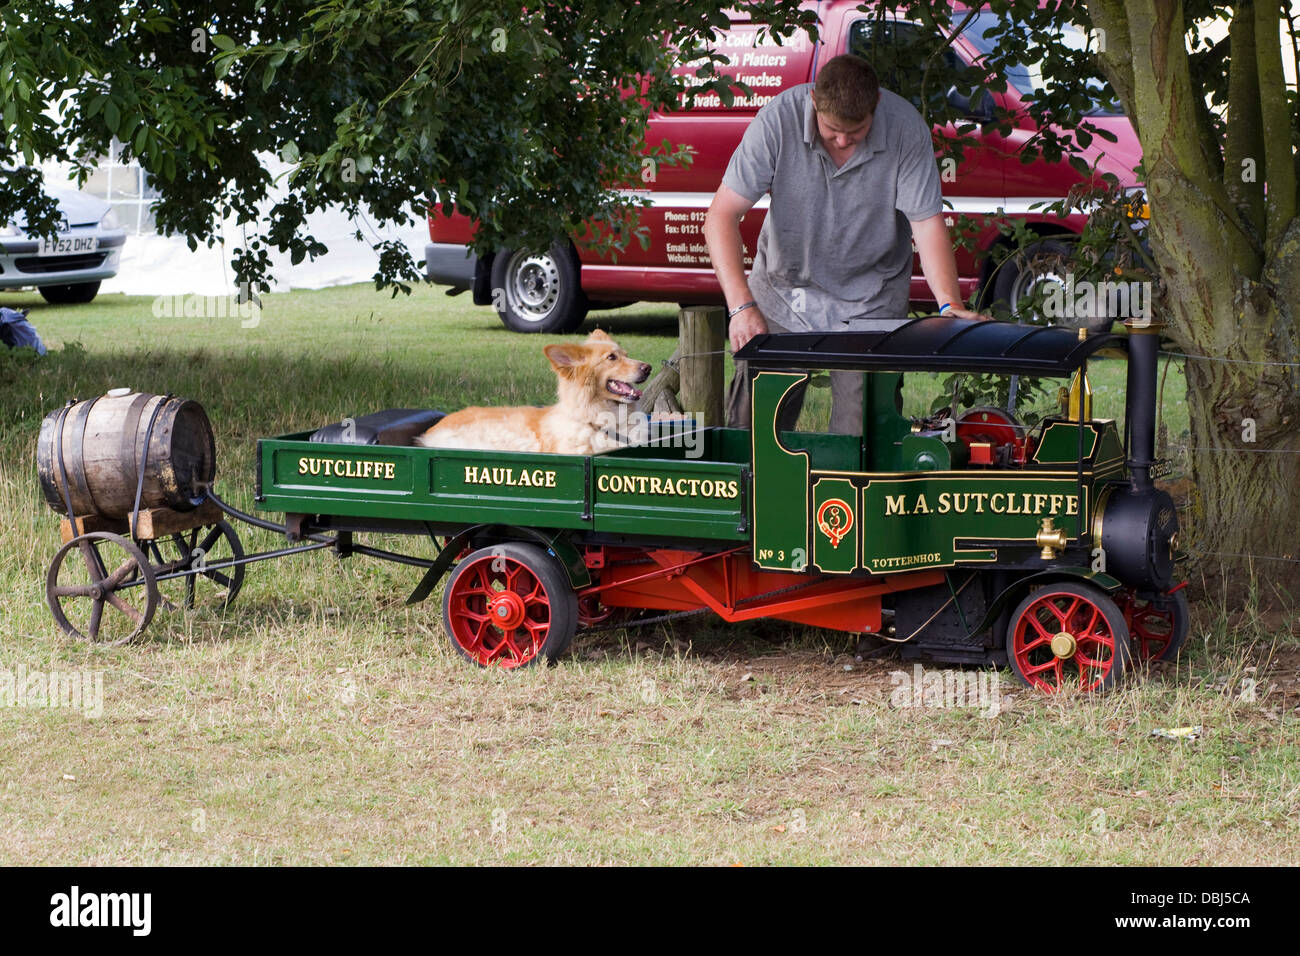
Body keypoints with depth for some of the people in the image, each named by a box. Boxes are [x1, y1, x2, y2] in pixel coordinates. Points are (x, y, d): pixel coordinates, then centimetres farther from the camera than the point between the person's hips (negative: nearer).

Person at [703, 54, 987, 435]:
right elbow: (722, 215, -23)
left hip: (869, 301, 0)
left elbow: (927, 223, -18)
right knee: (750, 426, 2)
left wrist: (950, 304, -33)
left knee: (860, 433, -7)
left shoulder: (905, 128, -20)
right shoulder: (779, 120, -22)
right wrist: (741, 305, -33)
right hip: (783, 292, 0)